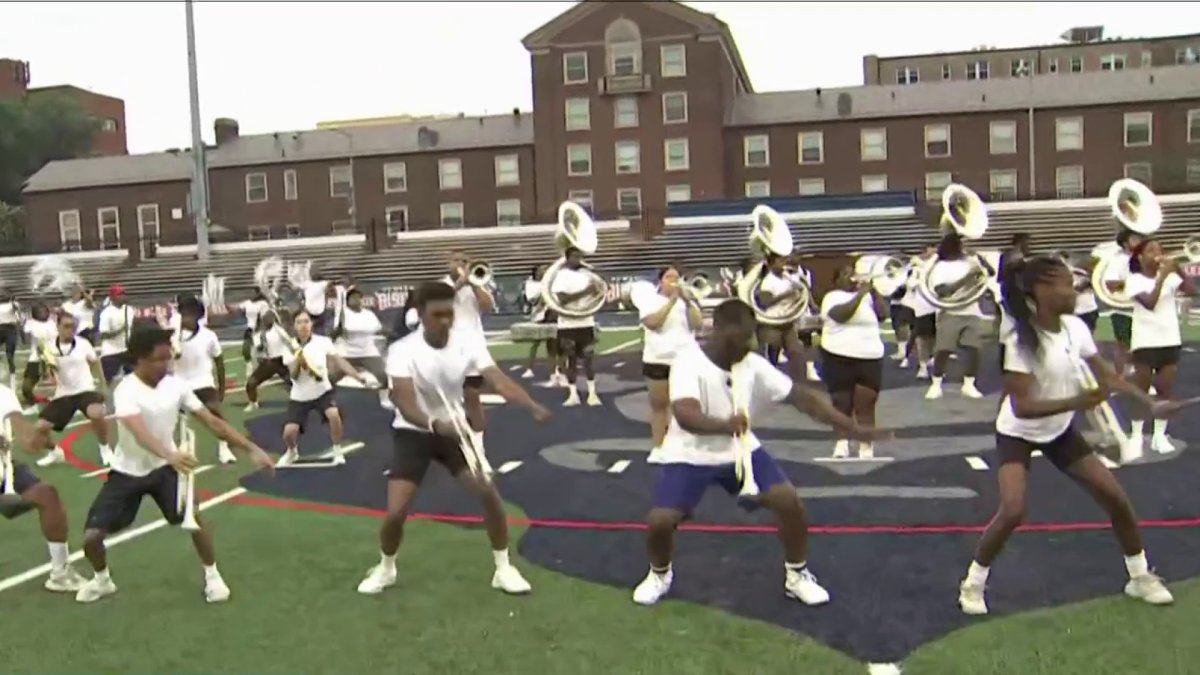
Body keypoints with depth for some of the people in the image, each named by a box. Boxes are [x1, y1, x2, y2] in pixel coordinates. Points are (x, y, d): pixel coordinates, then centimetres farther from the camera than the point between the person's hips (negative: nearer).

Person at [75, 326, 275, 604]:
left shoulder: (176, 385, -11)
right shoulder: (126, 391, -24)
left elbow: (212, 422, -7)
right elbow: (140, 433, -42)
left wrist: (251, 449, -14)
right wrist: (170, 455, -62)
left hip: (163, 468, 2)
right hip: (127, 471, -1)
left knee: (192, 516, -21)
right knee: (92, 535, -7)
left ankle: (212, 576, 2)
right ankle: (102, 579, 27)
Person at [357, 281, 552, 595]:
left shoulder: (467, 343, -16)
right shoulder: (402, 351, -23)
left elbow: (500, 381, -27)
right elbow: (405, 405, -35)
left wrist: (533, 407, -46)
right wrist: (435, 424, -55)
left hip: (454, 430, 2)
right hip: (413, 433, -2)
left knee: (488, 492, -11)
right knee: (396, 512, -11)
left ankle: (503, 569, 9)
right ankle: (385, 568, 22)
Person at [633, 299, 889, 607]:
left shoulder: (753, 365, -11)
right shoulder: (689, 362, -26)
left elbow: (801, 396, -8)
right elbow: (685, 415, -41)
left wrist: (853, 428, -13)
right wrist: (724, 425, -62)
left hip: (739, 450, 4)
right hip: (689, 455, -4)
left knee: (789, 501, -10)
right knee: (660, 521, -20)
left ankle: (797, 575, 15)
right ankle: (660, 574, 15)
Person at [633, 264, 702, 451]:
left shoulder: (687, 301, 9)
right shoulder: (650, 300, 1)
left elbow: (698, 325, -5)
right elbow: (652, 323, -18)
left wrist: (687, 301, -13)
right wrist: (671, 300, -16)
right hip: (658, 361, -2)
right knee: (659, 406, 5)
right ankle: (657, 447, 12)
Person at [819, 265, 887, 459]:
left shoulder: (866, 295, 13)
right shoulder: (832, 297, -2)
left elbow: (883, 312, 3)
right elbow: (842, 314, -20)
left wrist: (874, 291, -4)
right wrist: (860, 294, -17)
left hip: (870, 357, 3)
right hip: (839, 356, -3)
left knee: (866, 405, -1)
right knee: (842, 404, 4)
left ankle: (866, 447, 0)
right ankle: (842, 443, 12)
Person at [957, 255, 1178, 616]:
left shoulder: (1075, 327, -10)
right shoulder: (1021, 342, -28)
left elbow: (1106, 375, 2)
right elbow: (1022, 407, -31)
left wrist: (1150, 402, -8)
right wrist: (1077, 401, -39)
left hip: (1060, 431, 6)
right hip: (1018, 434, -6)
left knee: (1116, 498, 6)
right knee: (1012, 510, -22)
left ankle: (1140, 577, 29)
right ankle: (972, 584, -1)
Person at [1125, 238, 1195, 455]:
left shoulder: (1169, 276, 3)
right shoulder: (1134, 280, -8)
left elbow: (1192, 290, -11)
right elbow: (1150, 303, -23)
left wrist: (1178, 270, -17)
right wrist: (1162, 276, -23)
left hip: (1170, 340, 4)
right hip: (1145, 342, -4)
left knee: (1165, 390, 8)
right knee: (1141, 391, 3)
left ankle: (1160, 435, 18)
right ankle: (1136, 437, 12)